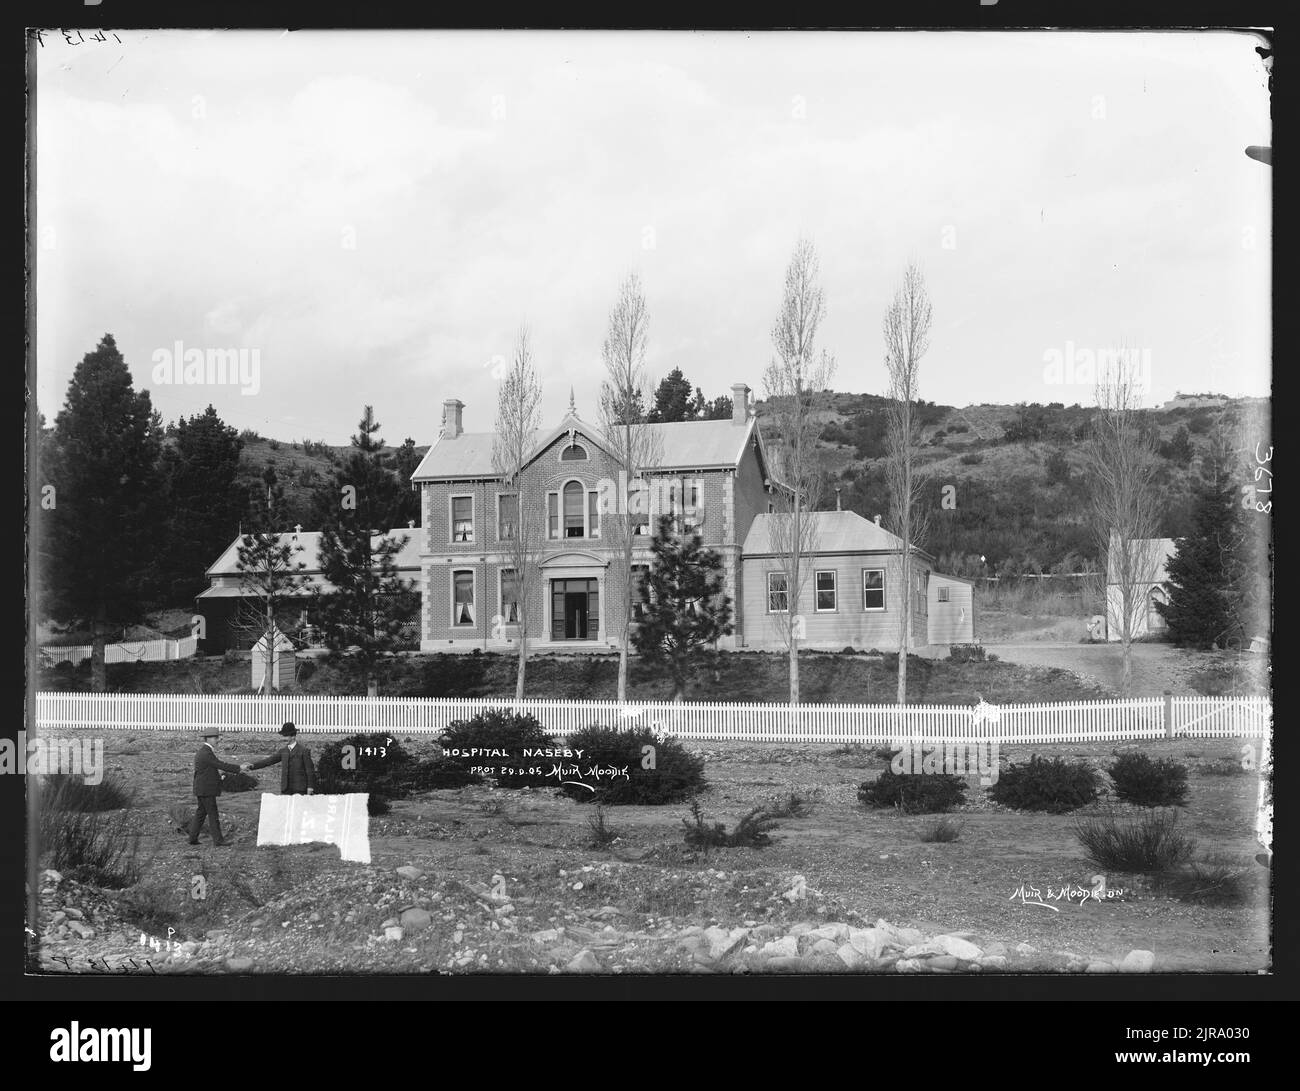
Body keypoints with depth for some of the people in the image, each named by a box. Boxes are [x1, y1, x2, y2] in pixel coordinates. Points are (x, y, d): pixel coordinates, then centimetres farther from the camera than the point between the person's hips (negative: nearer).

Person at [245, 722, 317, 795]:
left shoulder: (304, 751, -4)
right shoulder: (283, 751, 11)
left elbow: (310, 770, -5)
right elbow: (269, 761, 5)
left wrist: (310, 788, -9)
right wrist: (252, 765, -9)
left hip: (299, 790, -5)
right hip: (286, 789, 5)